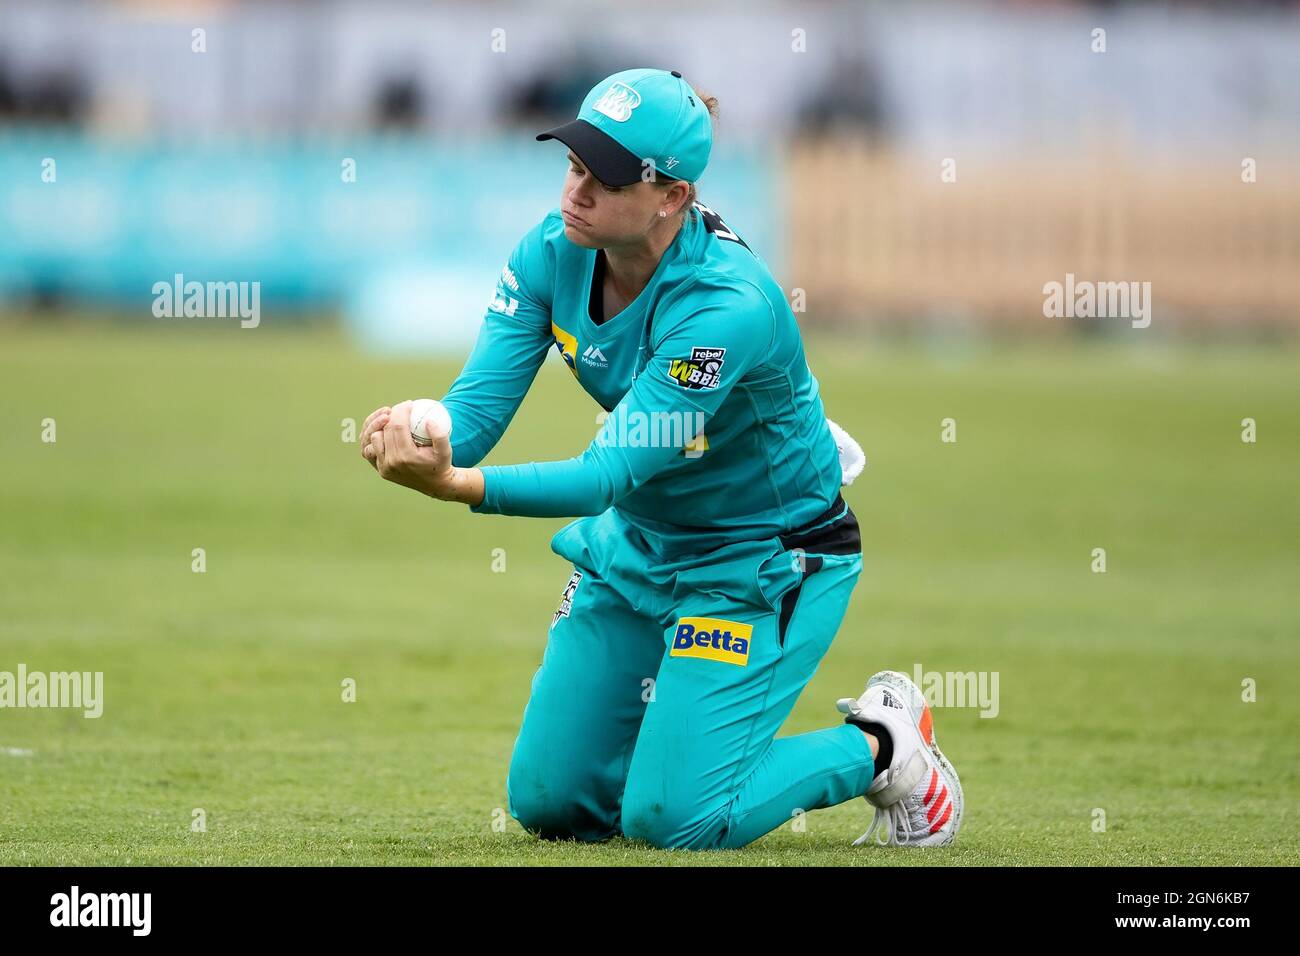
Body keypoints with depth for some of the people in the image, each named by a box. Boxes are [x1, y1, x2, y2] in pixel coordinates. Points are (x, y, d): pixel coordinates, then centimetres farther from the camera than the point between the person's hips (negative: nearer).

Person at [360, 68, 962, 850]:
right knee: (548, 801, 5)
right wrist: (420, 437, -45)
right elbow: (478, 406, -19)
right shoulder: (553, 255, -12)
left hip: (766, 562, -7)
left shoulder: (728, 308, -33)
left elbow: (609, 472, -37)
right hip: (640, 545, 7)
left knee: (672, 818, -14)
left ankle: (882, 745, 10)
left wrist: (455, 485, -52)